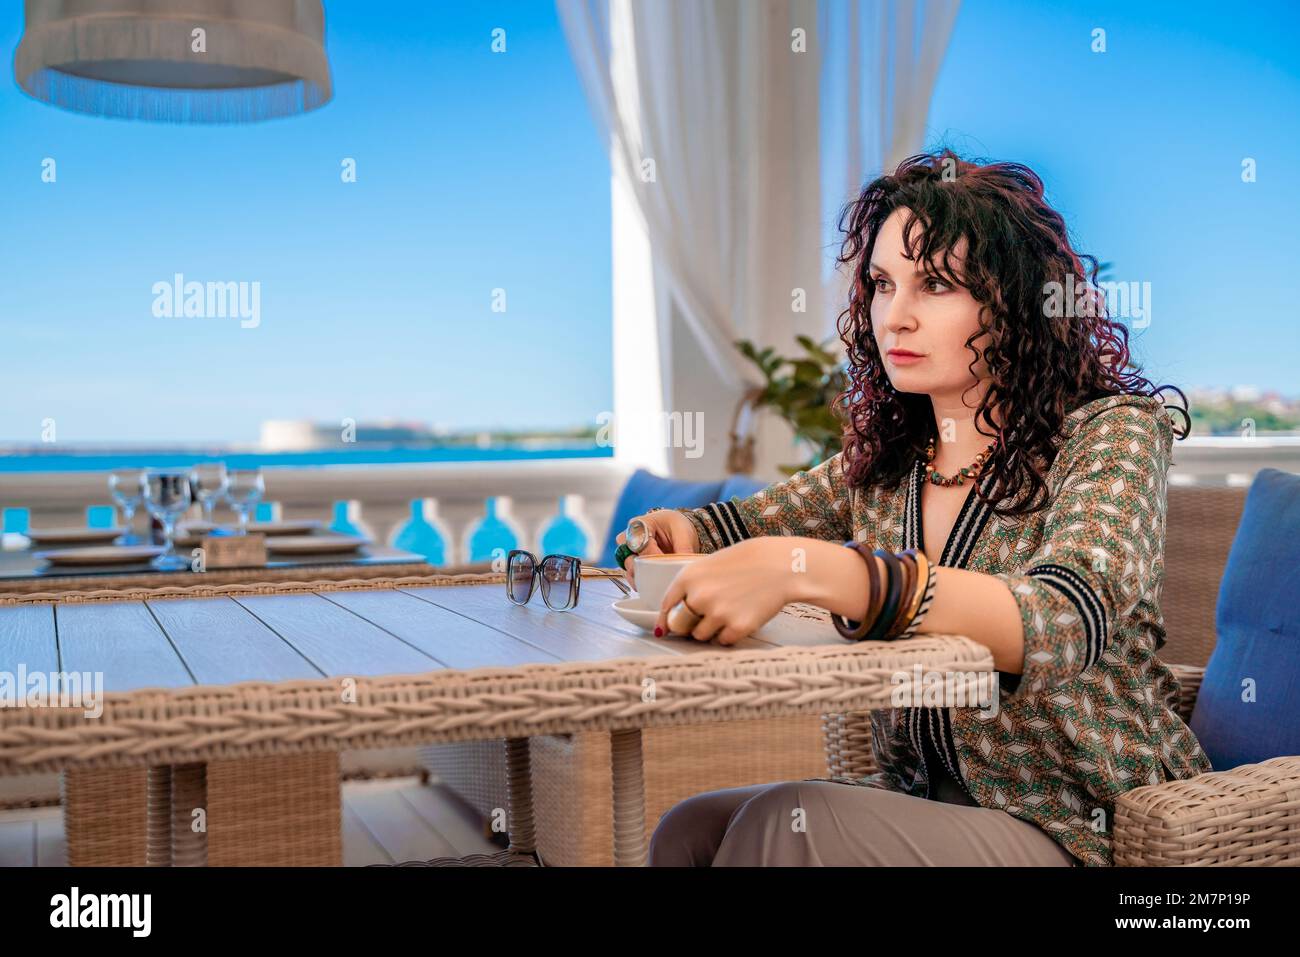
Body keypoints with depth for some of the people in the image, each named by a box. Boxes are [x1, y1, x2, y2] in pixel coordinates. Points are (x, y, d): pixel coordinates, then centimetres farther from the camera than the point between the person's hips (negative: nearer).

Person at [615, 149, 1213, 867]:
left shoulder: (1112, 432, -11)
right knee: (689, 830, -16)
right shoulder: (888, 456, 6)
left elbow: (1065, 624, -30)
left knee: (790, 822, -25)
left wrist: (808, 569, -42)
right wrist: (675, 529, -4)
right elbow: (755, 521, 22)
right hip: (922, 800, 5)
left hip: (1081, 830, -5)